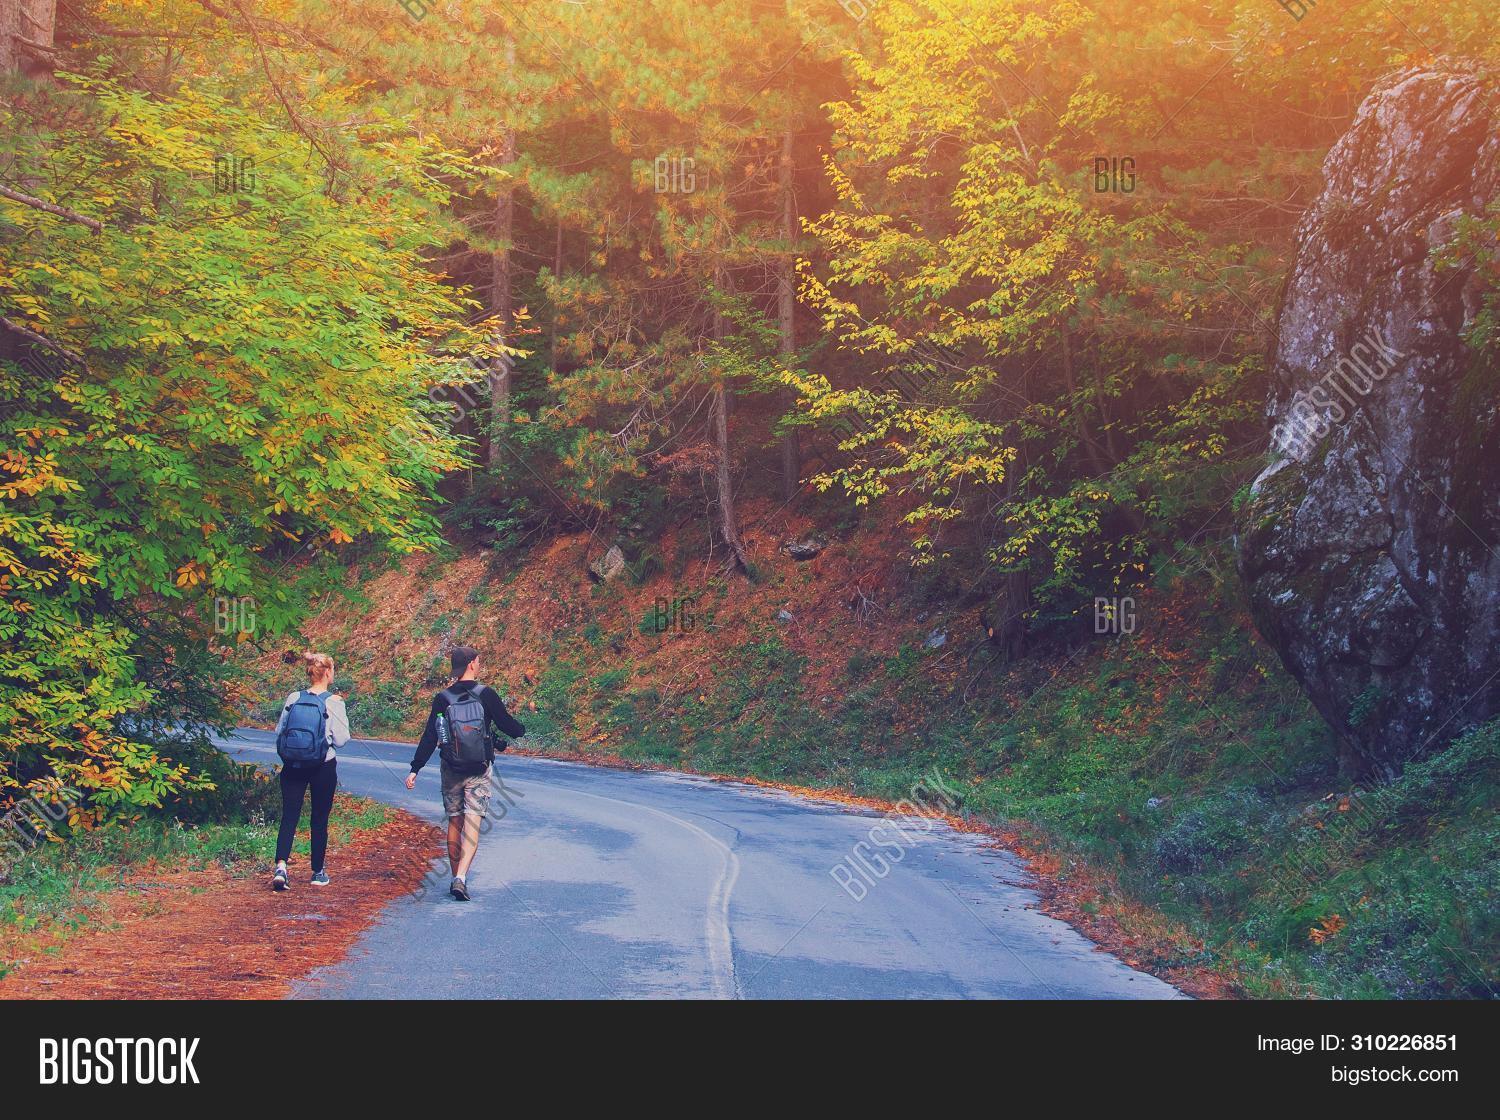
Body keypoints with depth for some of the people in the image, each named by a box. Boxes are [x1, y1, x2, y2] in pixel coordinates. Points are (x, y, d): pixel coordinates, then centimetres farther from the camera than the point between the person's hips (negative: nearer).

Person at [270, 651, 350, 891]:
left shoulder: (293, 699, 0)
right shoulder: (334, 702, -10)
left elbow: (279, 733, 5)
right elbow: (341, 739, -10)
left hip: (292, 766, 2)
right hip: (324, 767, -2)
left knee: (289, 816, 3)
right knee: (320, 819, 10)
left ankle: (281, 865, -17)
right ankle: (318, 872, 19)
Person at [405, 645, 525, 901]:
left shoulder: (442, 699, -1)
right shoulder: (486, 694, -7)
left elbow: (429, 738, -2)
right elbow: (507, 724, -2)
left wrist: (415, 769, 3)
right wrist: (522, 729, 21)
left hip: (451, 771, 3)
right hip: (479, 771, -2)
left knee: (454, 823, 14)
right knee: (472, 826, -4)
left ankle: (456, 878, 21)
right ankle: (461, 878, -18)